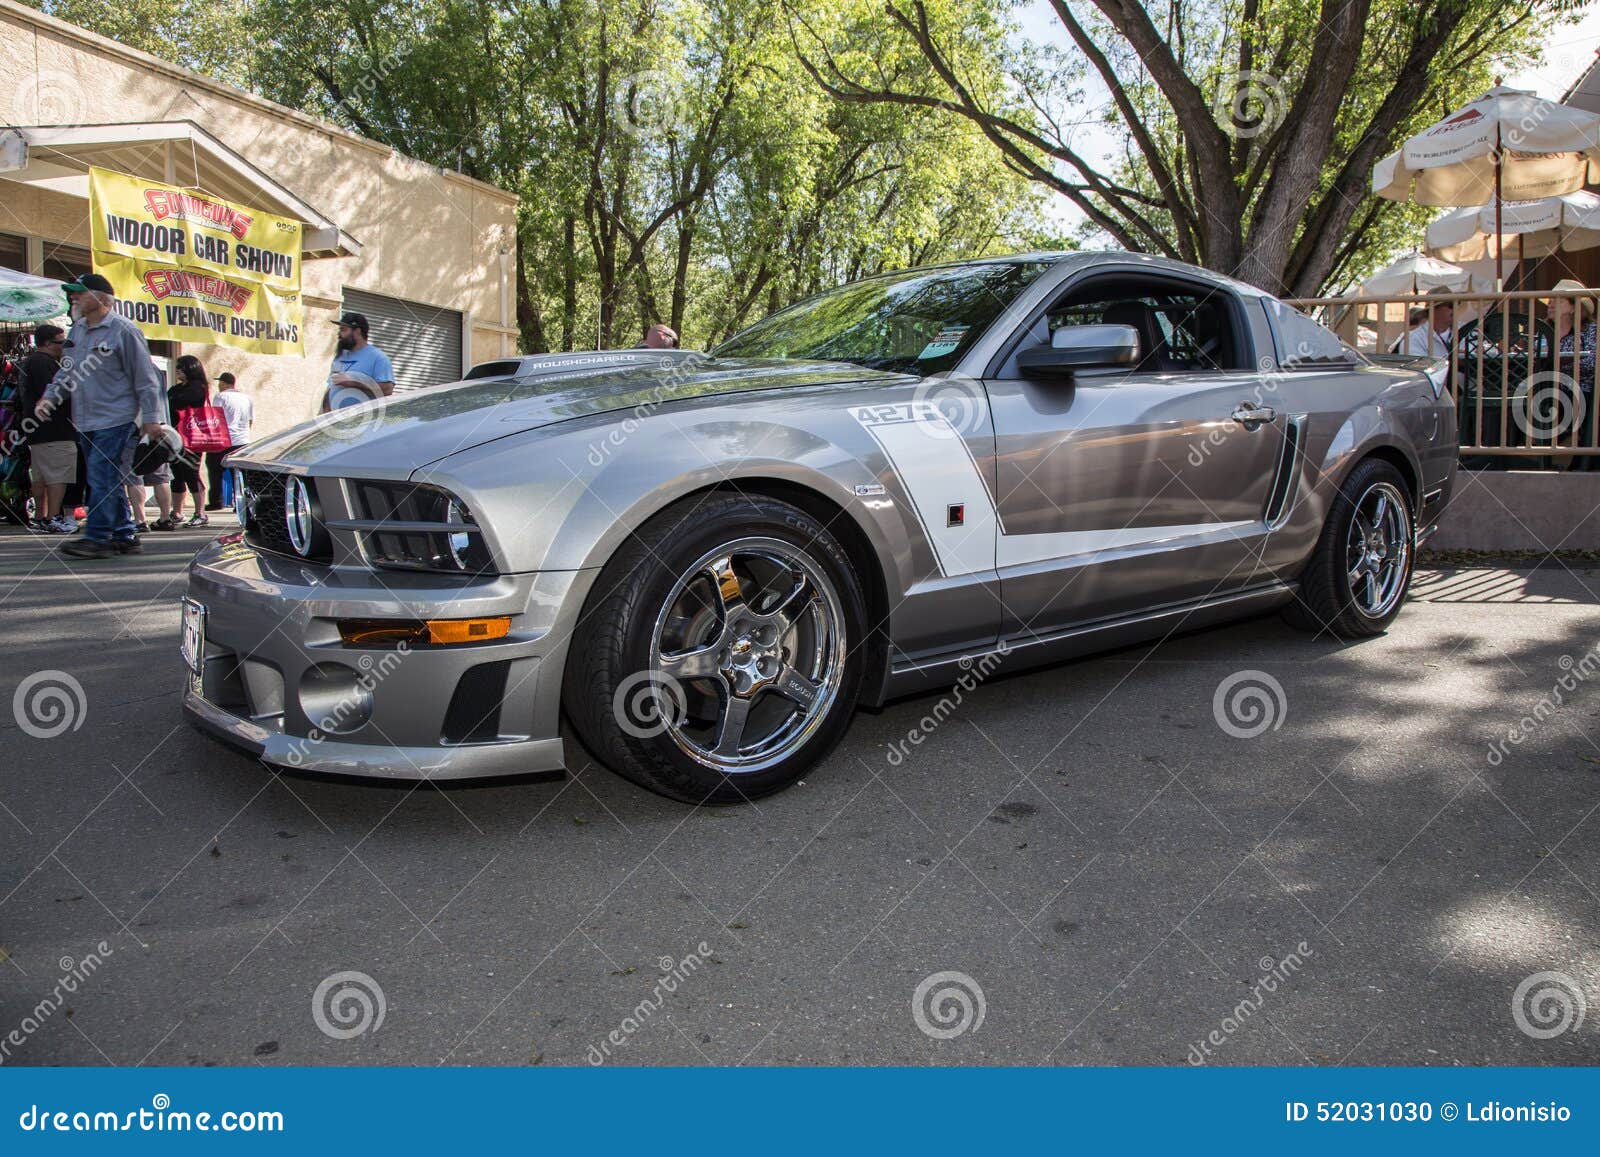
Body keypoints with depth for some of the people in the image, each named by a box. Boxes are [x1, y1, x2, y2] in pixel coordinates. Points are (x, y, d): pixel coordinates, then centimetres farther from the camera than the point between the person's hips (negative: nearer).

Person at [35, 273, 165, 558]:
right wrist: (50, 397, 6)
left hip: (116, 420, -8)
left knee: (103, 479, -12)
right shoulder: (77, 330, 15)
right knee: (107, 481, 10)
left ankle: (96, 538, -11)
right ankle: (124, 536, 17)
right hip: (85, 422, 8)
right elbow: (66, 372, 23)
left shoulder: (123, 330, -8)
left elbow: (145, 378, -9)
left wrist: (151, 417, -12)